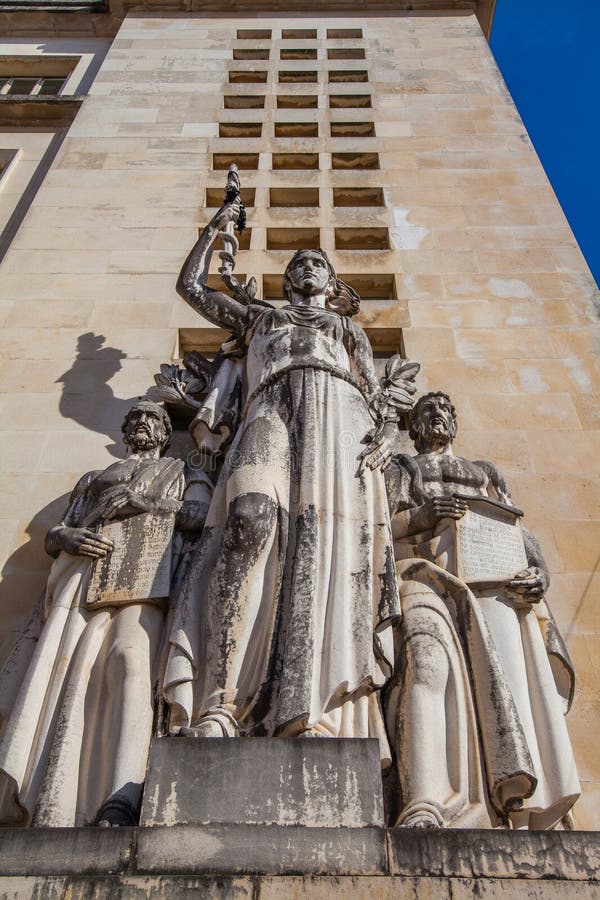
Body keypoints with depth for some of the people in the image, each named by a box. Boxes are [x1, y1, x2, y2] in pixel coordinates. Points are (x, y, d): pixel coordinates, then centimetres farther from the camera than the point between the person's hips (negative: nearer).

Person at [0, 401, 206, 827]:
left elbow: (201, 514, 8)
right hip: (86, 573, 3)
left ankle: (120, 806, -44)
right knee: (61, 664, -21)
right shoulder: (94, 478, 35)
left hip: (143, 575, -3)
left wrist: (141, 501, 2)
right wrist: (70, 537, 0)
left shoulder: (179, 472, 30)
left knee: (129, 659, -30)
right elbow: (54, 533, 25)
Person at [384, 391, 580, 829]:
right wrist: (420, 515, -7)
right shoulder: (400, 468, 32)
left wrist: (539, 570, 1)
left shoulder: (485, 472, 36)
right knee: (428, 661, -33)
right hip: (426, 574, -2)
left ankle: (518, 808, -38)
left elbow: (519, 529, 23)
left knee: (507, 669, -28)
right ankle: (424, 809, -47)